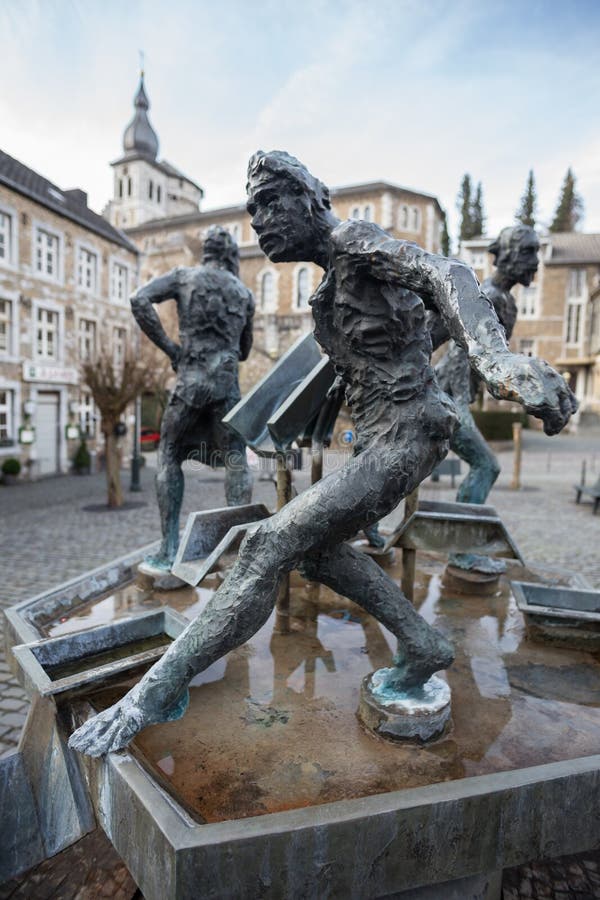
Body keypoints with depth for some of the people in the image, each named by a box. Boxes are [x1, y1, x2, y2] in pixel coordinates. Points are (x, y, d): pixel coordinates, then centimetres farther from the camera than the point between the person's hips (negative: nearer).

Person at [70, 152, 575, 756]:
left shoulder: (356, 242, -11)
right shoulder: (332, 287, 18)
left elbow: (444, 274, -30)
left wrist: (496, 355, -48)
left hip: (405, 439, -10)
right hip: (382, 437, 10)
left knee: (270, 545, -16)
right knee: (316, 548, 18)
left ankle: (155, 692, -5)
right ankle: (423, 647, 24)